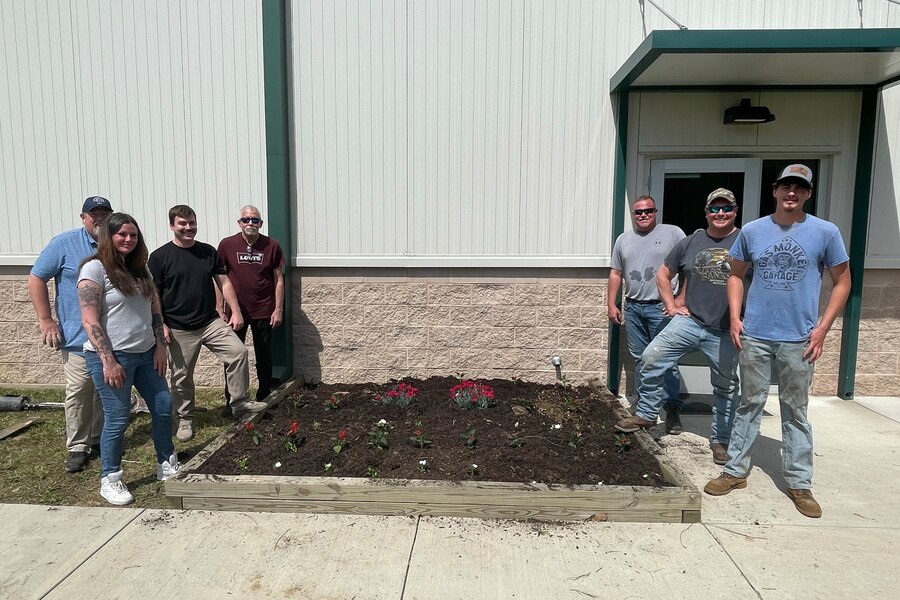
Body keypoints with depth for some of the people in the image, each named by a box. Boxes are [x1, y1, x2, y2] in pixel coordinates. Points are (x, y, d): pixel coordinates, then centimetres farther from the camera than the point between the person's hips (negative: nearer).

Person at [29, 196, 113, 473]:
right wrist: (45, 320, -7)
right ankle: (77, 447, 14)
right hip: (79, 338, -4)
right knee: (78, 394, 0)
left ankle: (99, 439, 26)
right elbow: (36, 280, -2)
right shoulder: (65, 243, -5)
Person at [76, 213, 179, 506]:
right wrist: (108, 361, -19)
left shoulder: (140, 268, 10)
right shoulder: (95, 268, -10)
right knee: (117, 419, 2)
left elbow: (155, 310, 13)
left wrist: (160, 346, 5)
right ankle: (110, 480, 21)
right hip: (112, 356, -7)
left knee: (163, 407, 10)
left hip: (145, 353, 7)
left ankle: (167, 465, 28)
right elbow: (90, 321, -15)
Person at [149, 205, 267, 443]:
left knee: (238, 352, -13)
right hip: (179, 329, -2)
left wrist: (236, 311, -1)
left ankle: (240, 403, 1)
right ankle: (185, 419, 26)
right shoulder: (160, 256, -5)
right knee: (182, 376, 7)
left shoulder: (209, 251, 5)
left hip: (211, 322, 3)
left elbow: (224, 282, 7)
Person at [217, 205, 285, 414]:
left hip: (264, 312, 0)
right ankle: (231, 401, 22)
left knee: (264, 358, 10)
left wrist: (278, 309, -3)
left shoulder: (272, 246, -4)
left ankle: (263, 399, 25)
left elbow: (278, 279, 0)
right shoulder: (227, 245, -4)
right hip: (235, 311, 0)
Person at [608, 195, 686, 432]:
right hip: (632, 308, 5)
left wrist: (682, 298, -11)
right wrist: (611, 305, 9)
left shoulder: (673, 233, 0)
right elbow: (615, 273, 15)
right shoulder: (623, 239, 14)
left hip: (661, 308, -5)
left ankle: (673, 410, 1)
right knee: (640, 359, 10)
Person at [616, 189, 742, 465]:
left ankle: (721, 440, 27)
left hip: (726, 331, -2)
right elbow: (663, 274, 15)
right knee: (651, 358, -9)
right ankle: (646, 413, 9)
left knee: (726, 387, 10)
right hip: (689, 321, 2)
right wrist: (672, 306, 6)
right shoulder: (690, 242, 6)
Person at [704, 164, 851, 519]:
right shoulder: (752, 231, 3)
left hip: (798, 340, -1)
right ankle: (736, 471, 19)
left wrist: (822, 328, -3)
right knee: (750, 405, 10)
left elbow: (842, 282, 5)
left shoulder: (826, 233, -1)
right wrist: (734, 317, 0)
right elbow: (736, 275, 12)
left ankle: (799, 483, 21)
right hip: (754, 336, 1)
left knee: (796, 411, 9)